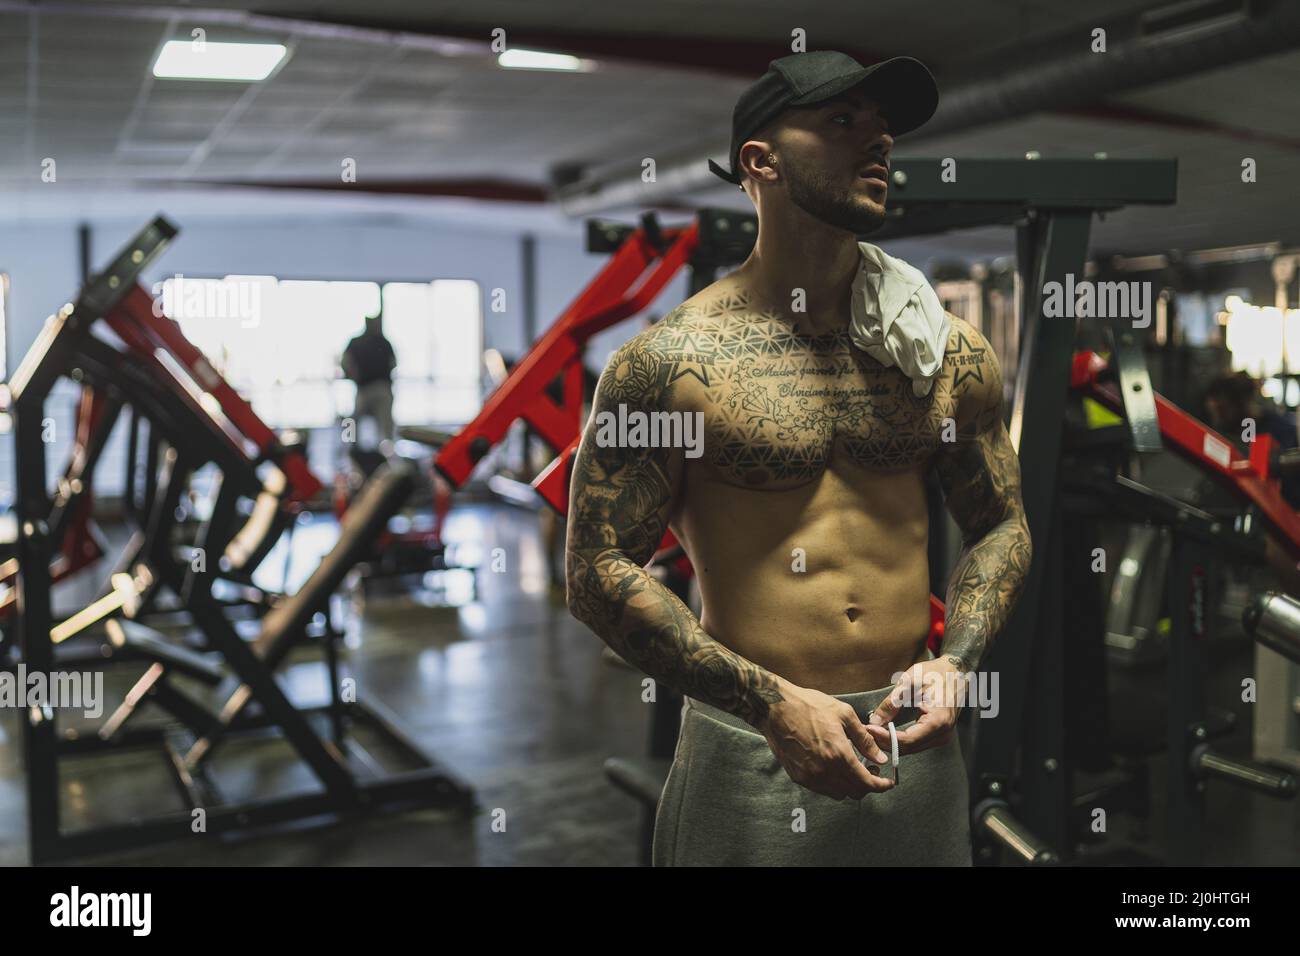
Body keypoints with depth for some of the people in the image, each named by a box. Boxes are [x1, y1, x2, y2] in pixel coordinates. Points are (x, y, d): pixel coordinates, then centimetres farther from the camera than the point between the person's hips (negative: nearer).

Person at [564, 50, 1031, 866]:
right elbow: (599, 568, -9)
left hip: (914, 745, 4)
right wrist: (773, 703, -15)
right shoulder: (670, 359, -9)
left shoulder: (947, 350, 3)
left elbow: (1002, 526, 13)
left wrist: (955, 663, -4)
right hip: (749, 751, -3)